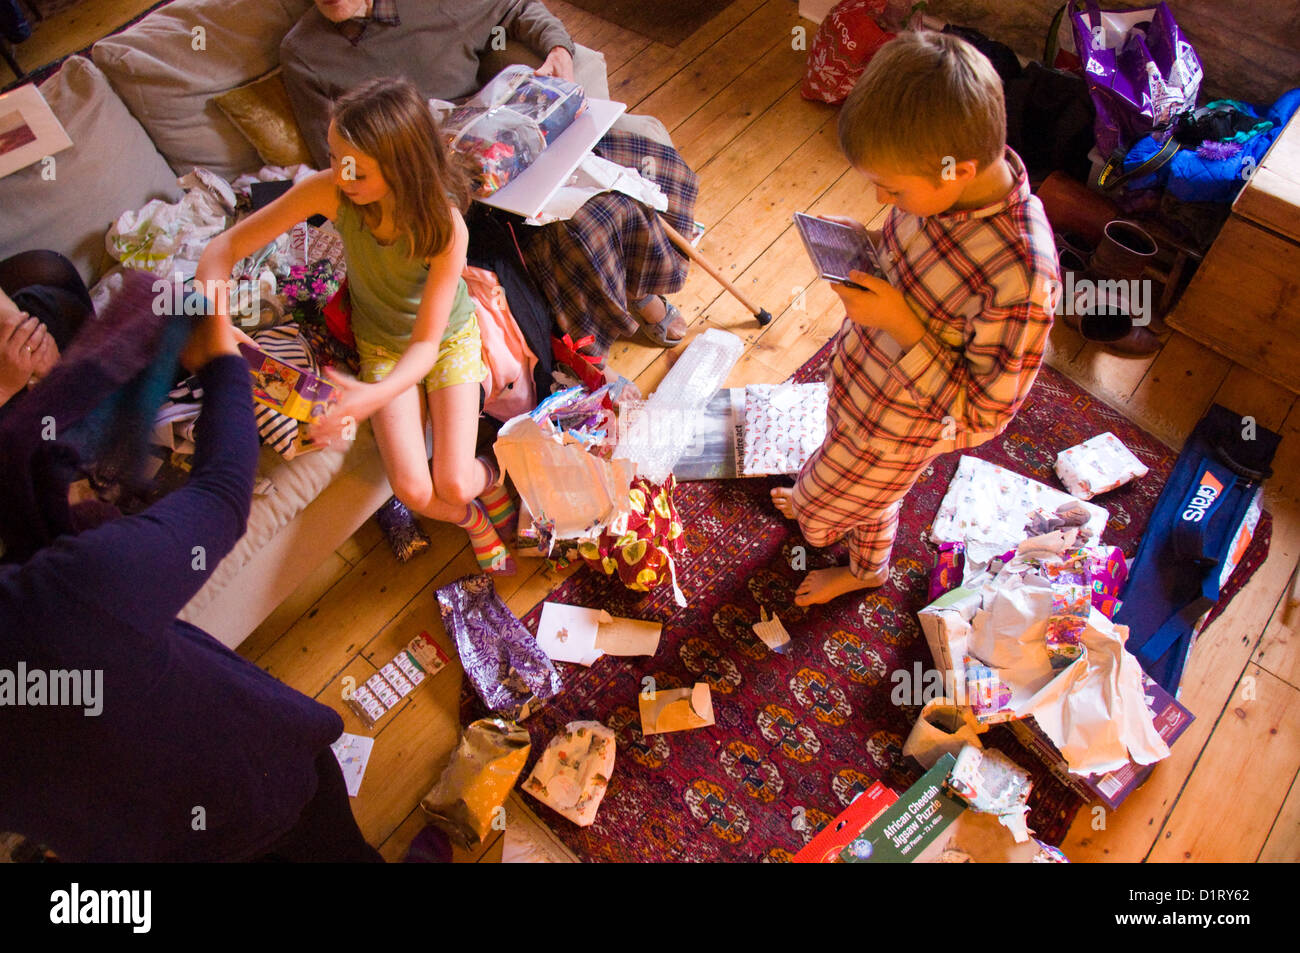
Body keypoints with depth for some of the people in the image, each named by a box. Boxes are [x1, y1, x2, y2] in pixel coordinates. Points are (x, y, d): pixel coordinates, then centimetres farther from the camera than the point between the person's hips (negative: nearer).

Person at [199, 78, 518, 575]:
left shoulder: (445, 225, -33)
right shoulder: (329, 191, -26)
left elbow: (426, 343, -31)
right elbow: (225, 247, -19)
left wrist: (375, 396, -50)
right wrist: (215, 316, -39)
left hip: (448, 334, -2)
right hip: (381, 342, 2)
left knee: (454, 484, -13)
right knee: (413, 491, -13)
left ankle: (490, 477, 26)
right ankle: (472, 520, 23)